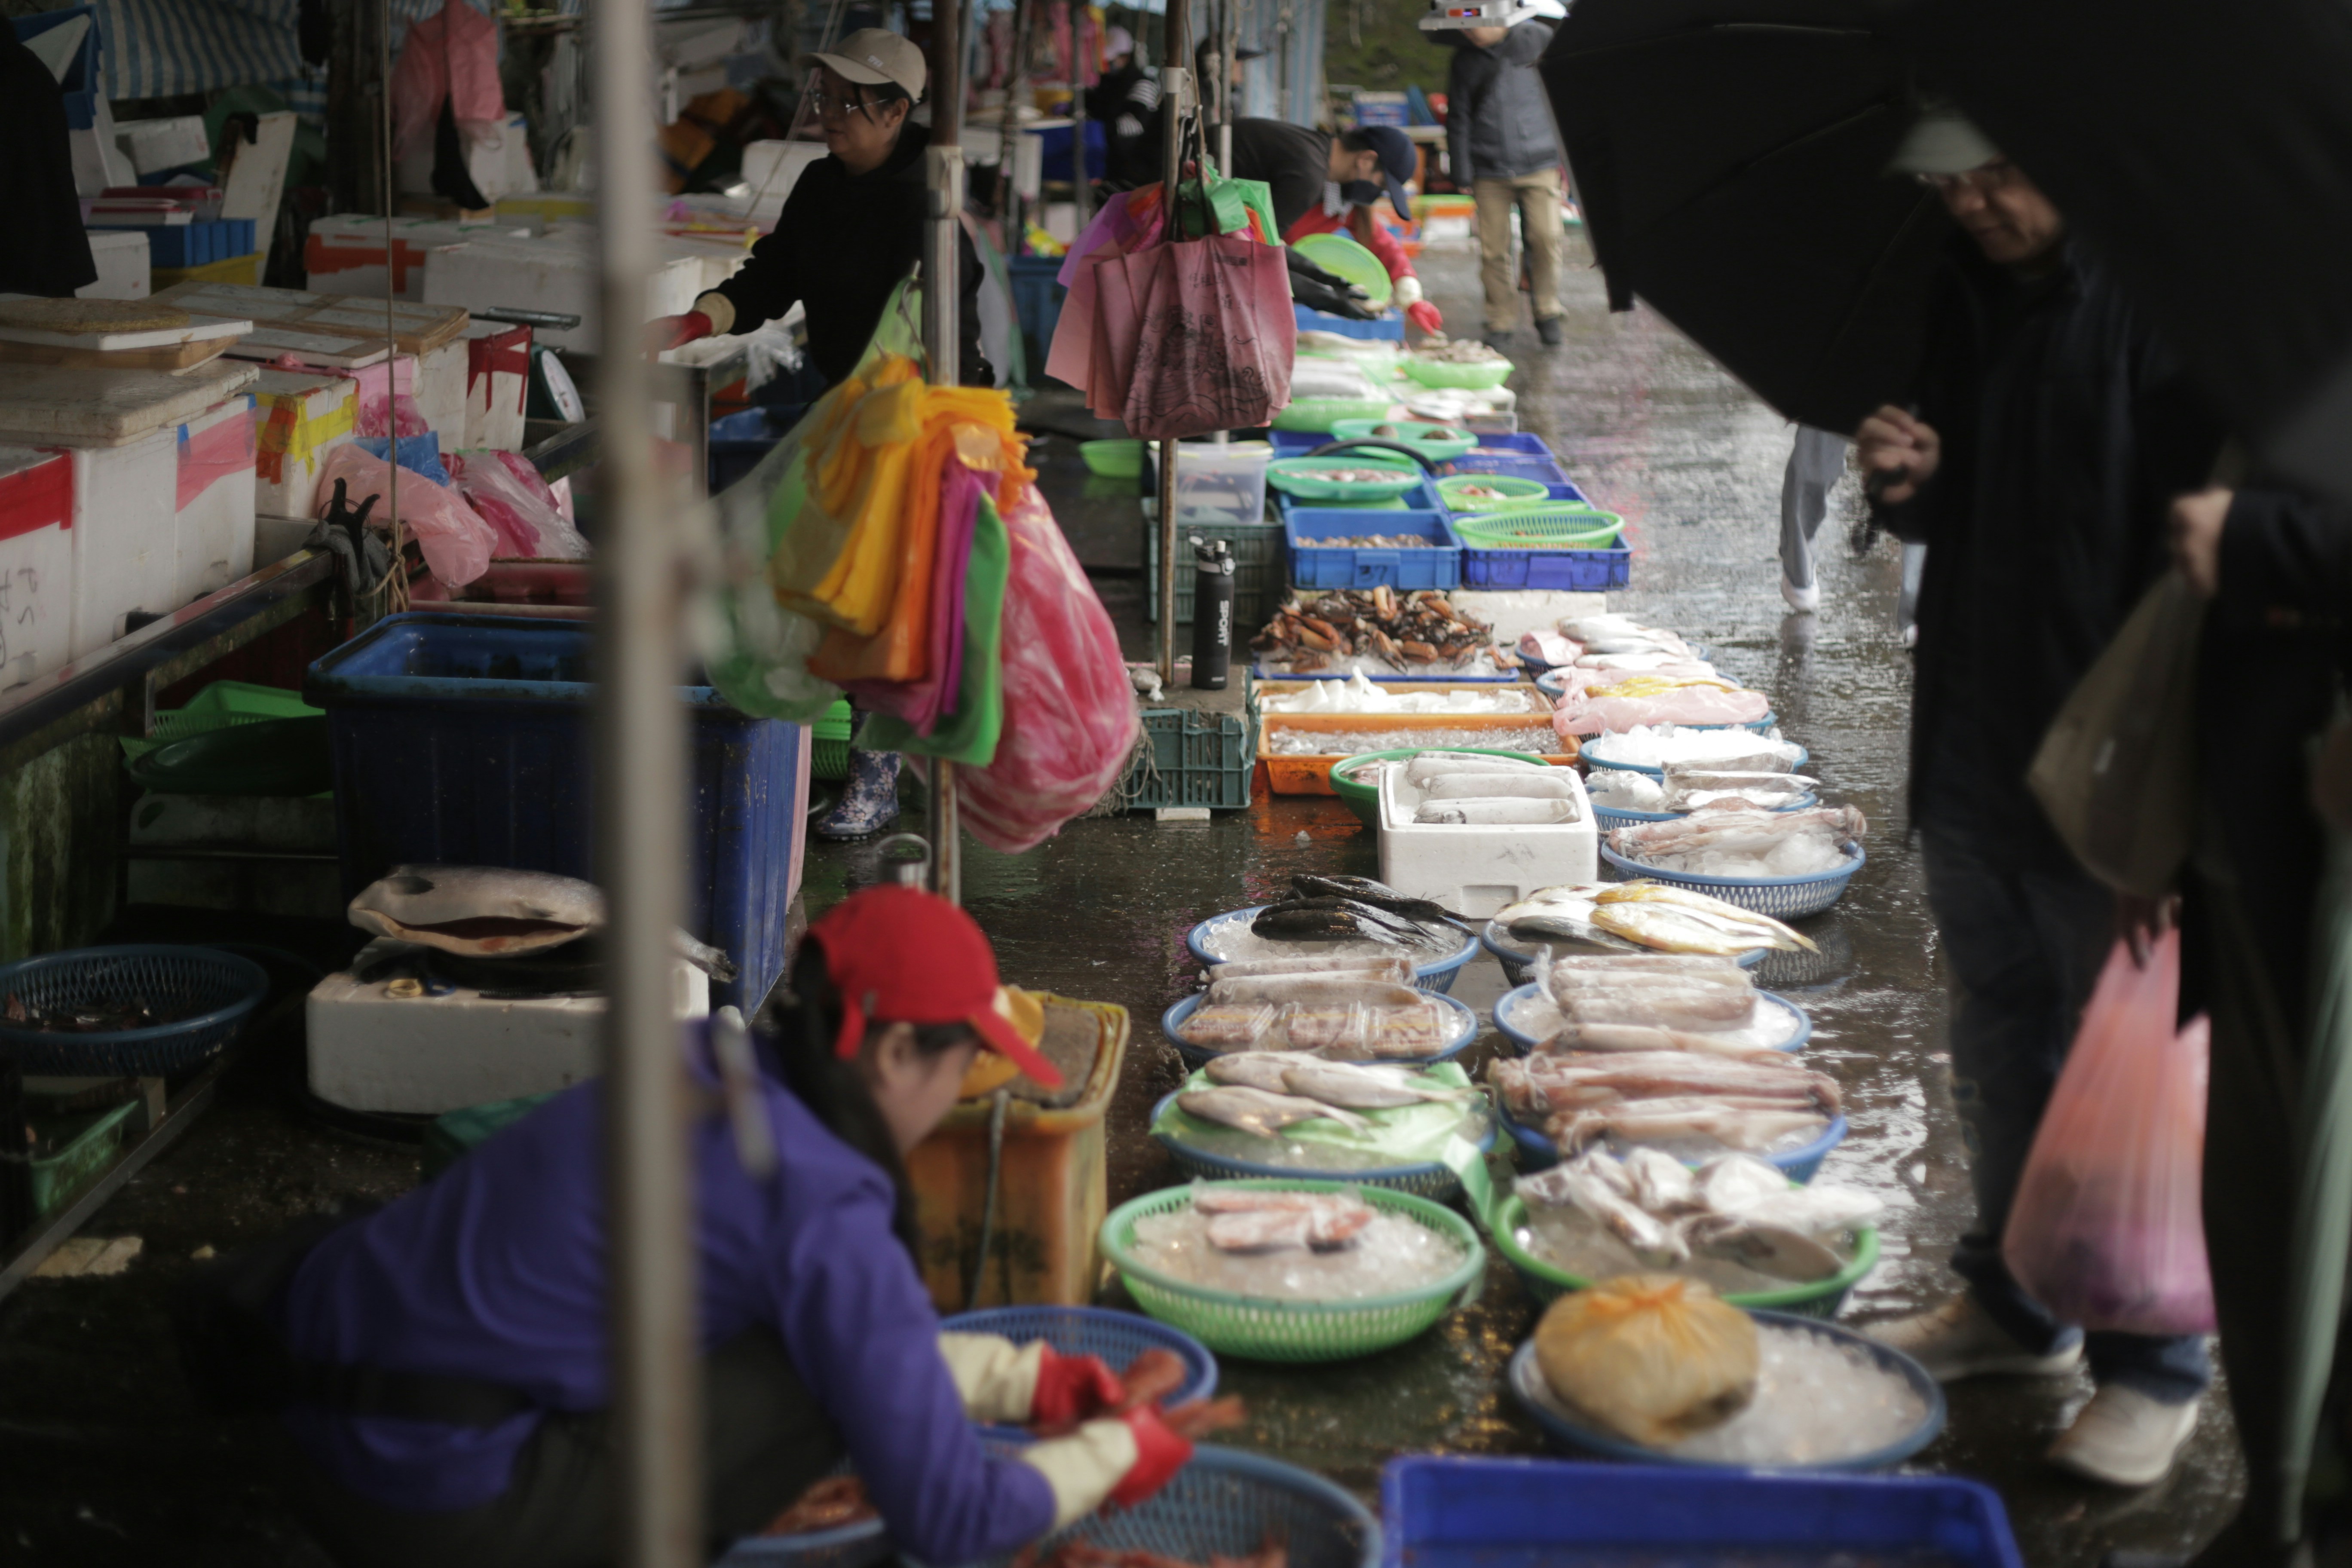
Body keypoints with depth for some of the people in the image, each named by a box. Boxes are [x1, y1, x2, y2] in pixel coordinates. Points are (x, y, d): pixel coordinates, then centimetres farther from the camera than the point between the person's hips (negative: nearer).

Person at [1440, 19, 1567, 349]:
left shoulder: (1539, 40, 2)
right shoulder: (1465, 61, 6)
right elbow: (1458, 122, 10)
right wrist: (1462, 175, 5)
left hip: (1539, 165, -1)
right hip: (1490, 172, 1)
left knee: (1546, 237, -11)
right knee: (1494, 250, -2)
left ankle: (1548, 313, 8)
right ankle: (1501, 322, 12)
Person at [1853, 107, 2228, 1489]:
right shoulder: (1972, 300, 9)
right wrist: (1912, 484, -2)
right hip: (1975, 753, 8)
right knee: (2001, 1041, 19)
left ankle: (2156, 1366, 16)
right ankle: (2018, 1305, 35)